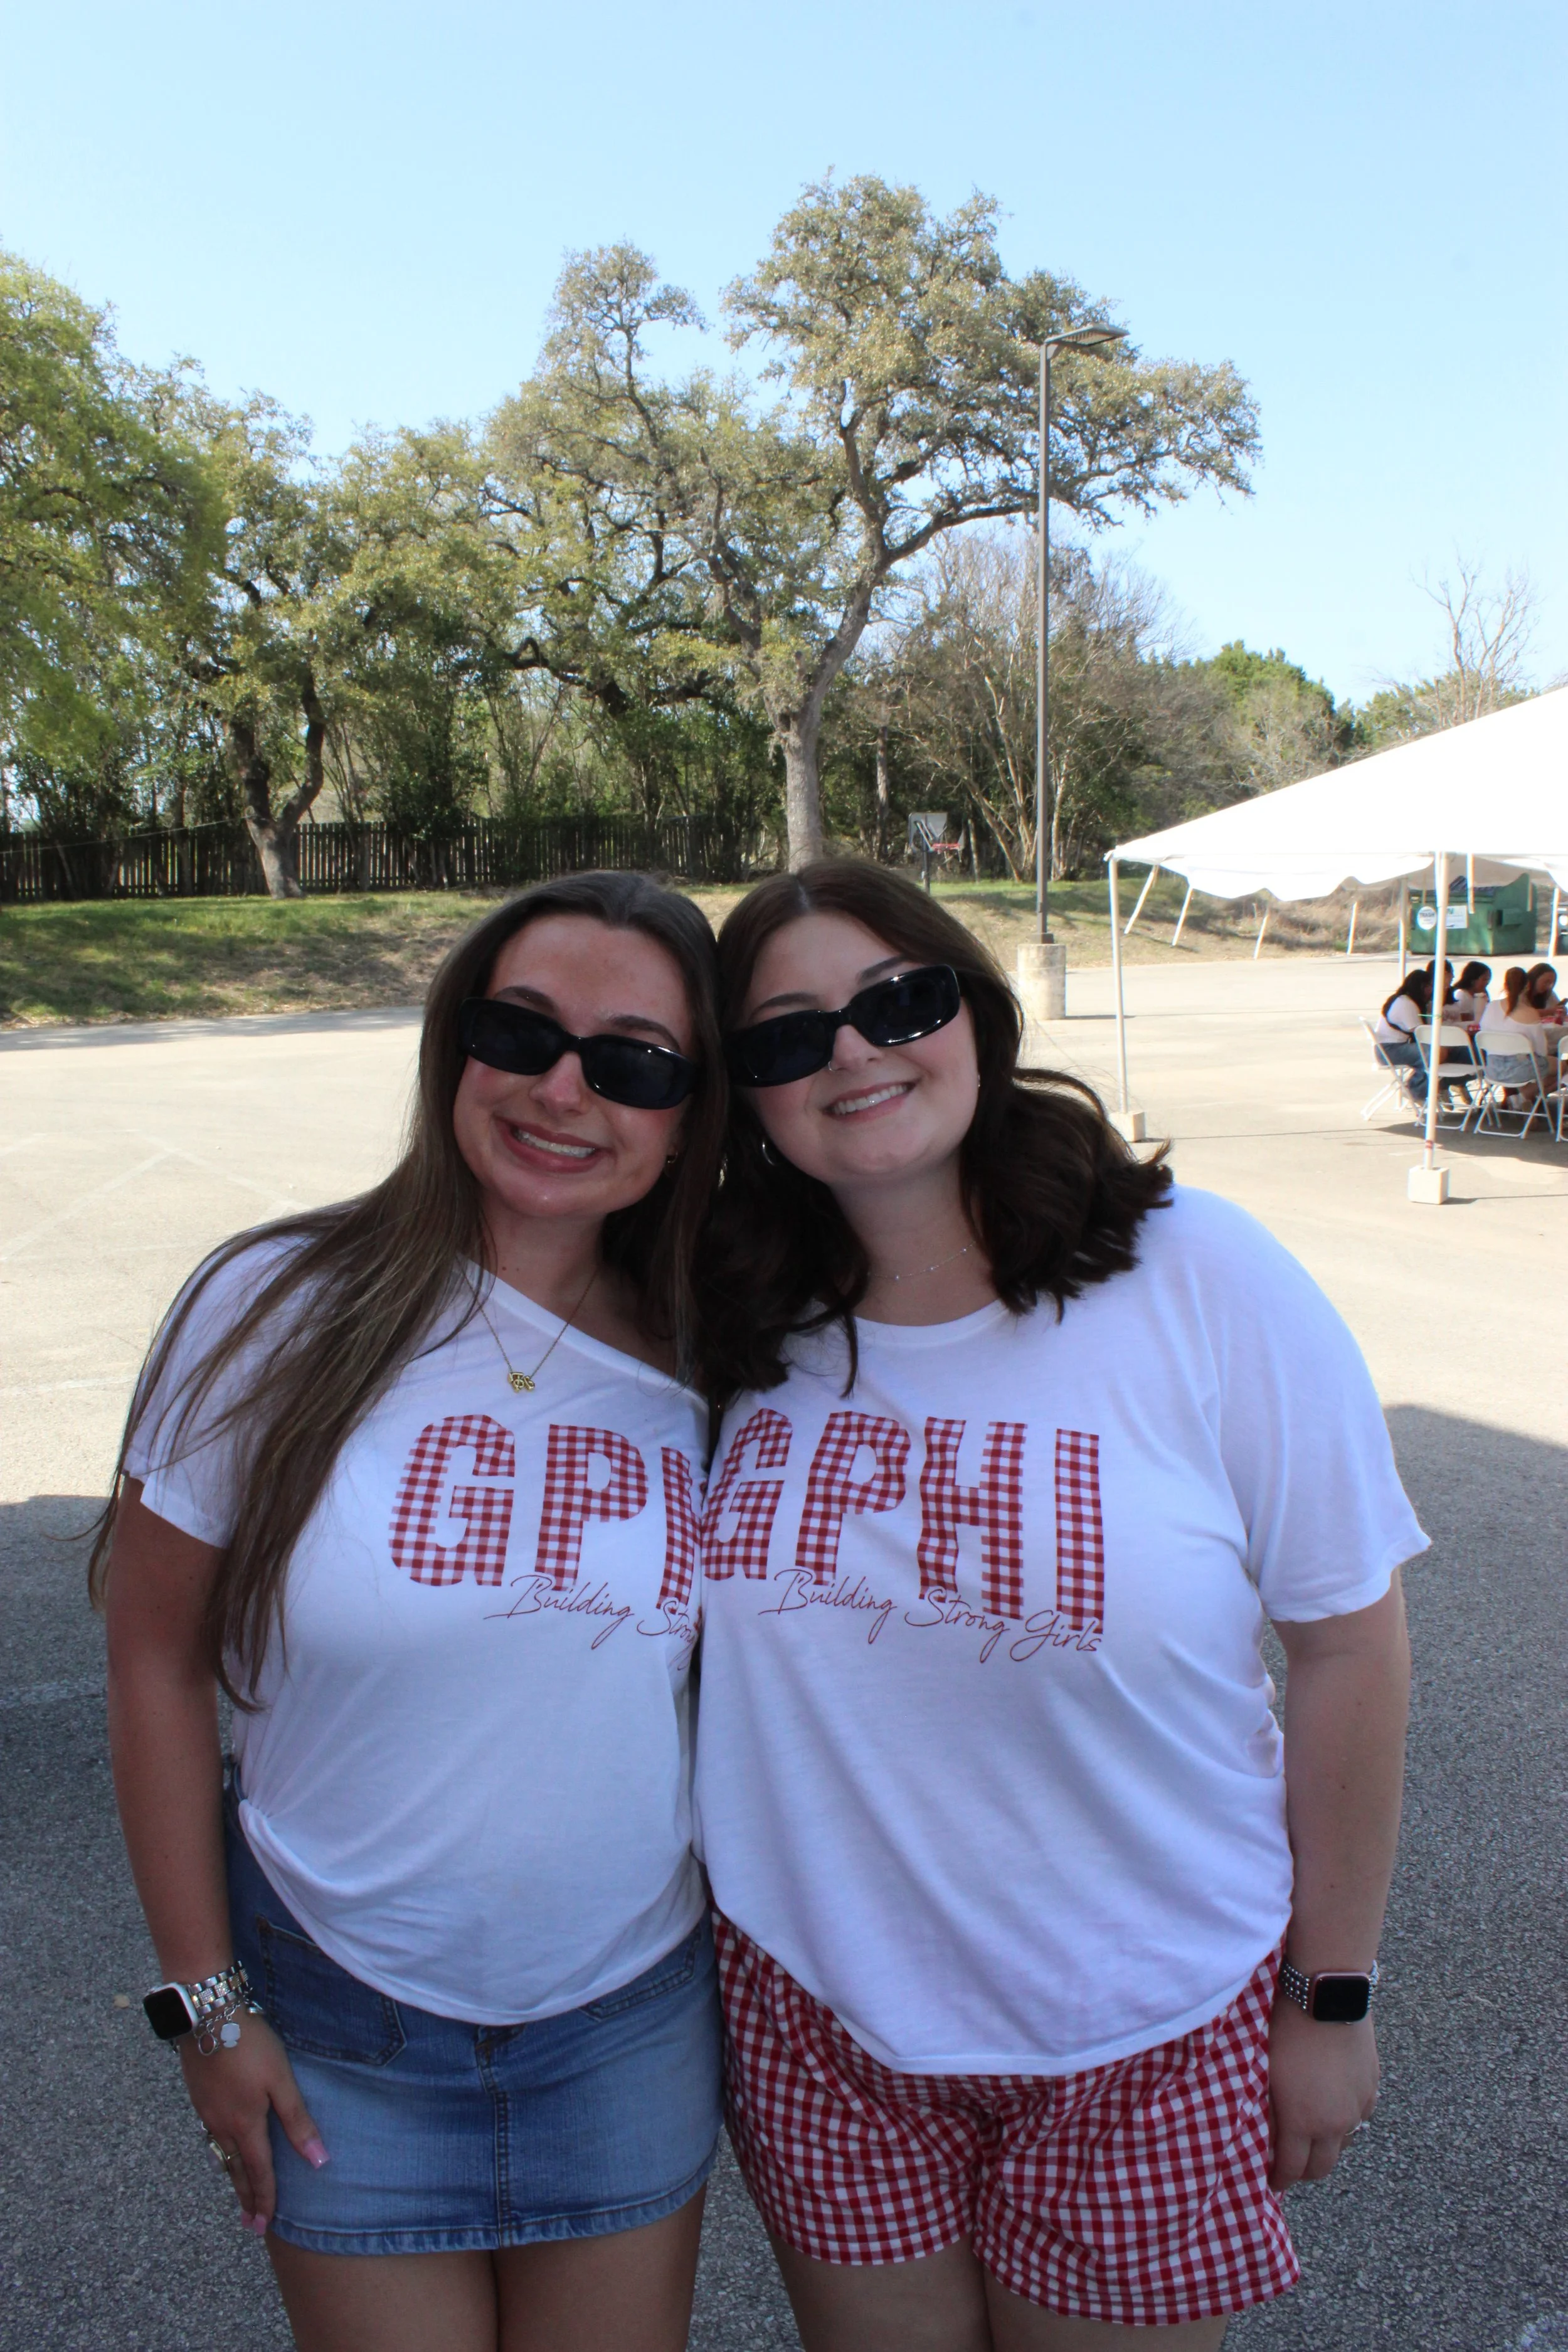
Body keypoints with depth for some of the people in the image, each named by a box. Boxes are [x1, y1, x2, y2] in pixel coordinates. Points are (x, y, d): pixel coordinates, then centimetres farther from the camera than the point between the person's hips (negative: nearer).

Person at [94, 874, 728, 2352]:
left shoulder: (700, 1363, -9)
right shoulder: (280, 1311, -16)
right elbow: (157, 1660, -8)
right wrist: (205, 2002, -4)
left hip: (632, 2016, 2)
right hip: (339, 2028, -2)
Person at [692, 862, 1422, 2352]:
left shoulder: (1204, 1282, -17)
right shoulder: (738, 1327, -8)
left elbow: (1347, 1642, -10)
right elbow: (689, 1630, 5)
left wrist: (1333, 1997, -4)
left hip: (1144, 2037, -2)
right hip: (817, 2018, 3)